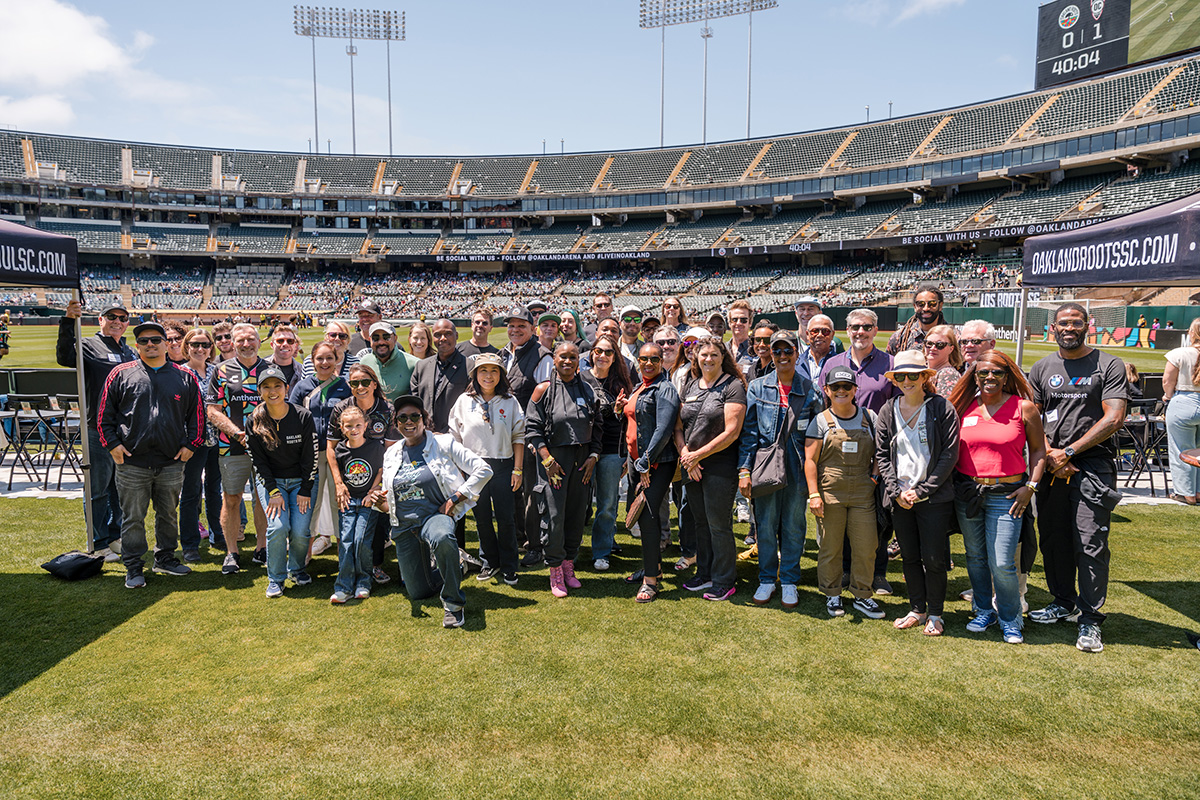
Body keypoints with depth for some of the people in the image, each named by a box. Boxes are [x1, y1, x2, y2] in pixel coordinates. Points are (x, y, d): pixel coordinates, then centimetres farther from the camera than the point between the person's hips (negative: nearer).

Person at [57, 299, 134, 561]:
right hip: (99, 429, -6)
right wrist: (68, 322, -33)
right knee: (99, 490, 2)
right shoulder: (89, 346, -3)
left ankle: (115, 537, 27)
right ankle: (99, 544, 11)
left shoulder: (130, 352, 17)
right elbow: (64, 357, -24)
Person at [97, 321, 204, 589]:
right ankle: (133, 567, 16)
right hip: (132, 463, -2)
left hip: (172, 463, 2)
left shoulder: (185, 377, 5)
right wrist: (112, 443, -3)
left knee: (168, 513, 14)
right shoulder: (120, 374, 2)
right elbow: (104, 413, 5)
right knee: (133, 517, 4)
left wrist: (190, 444, 4)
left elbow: (197, 413, 11)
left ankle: (165, 559, 29)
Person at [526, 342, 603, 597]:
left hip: (583, 459, 4)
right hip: (554, 458, -3)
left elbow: (597, 427, 13)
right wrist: (547, 460, -11)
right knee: (555, 515, -6)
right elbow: (533, 428, -4)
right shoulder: (544, 390, -1)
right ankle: (555, 571, 8)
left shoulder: (587, 390, 9)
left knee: (577, 514, 7)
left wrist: (593, 456, 2)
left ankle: (569, 566, 22)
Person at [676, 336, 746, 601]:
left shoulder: (733, 386, -7)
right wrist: (685, 454, -6)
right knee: (699, 521, 15)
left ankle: (723, 582, 13)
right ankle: (704, 573, 30)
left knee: (718, 524, -1)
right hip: (691, 467, 6)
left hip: (720, 466, -6)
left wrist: (698, 455, -14)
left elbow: (731, 432, -15)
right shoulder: (689, 386, 12)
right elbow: (678, 427, 12)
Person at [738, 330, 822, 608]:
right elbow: (749, 431, 2)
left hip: (797, 468, 0)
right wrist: (744, 469, -4)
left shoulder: (809, 389, 3)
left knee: (794, 527, 8)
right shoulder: (758, 387, 4)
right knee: (765, 526, 7)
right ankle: (766, 580, 24)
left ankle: (789, 581, 24)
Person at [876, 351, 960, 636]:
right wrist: (896, 491, -6)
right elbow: (882, 455, 6)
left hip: (934, 498, -3)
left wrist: (921, 491, -12)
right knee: (909, 557, 12)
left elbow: (949, 455, -8)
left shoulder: (942, 408, -6)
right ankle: (917, 609, 27)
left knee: (933, 559, 2)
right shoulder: (887, 411, 5)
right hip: (899, 498, 4)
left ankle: (935, 614, 19)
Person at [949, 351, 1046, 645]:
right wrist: (950, 484, 5)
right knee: (975, 558, 14)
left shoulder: (1023, 408, -2)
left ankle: (1010, 619, 17)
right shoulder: (964, 407, 5)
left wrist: (1030, 486, -4)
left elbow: (1038, 449, 4)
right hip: (966, 492, 3)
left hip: (1006, 494, -3)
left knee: (1002, 564, -5)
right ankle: (983, 611, 31)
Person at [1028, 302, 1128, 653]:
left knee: (1090, 544, -7)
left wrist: (1068, 452, -11)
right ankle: (1063, 602, 28)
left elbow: (1113, 418, -8)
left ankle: (1090, 619, 3)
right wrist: (1049, 455, -6)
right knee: (1053, 540, 11)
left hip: (1093, 465, -4)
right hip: (1051, 465, 4)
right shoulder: (1042, 368, 12)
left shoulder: (1108, 365, 0)